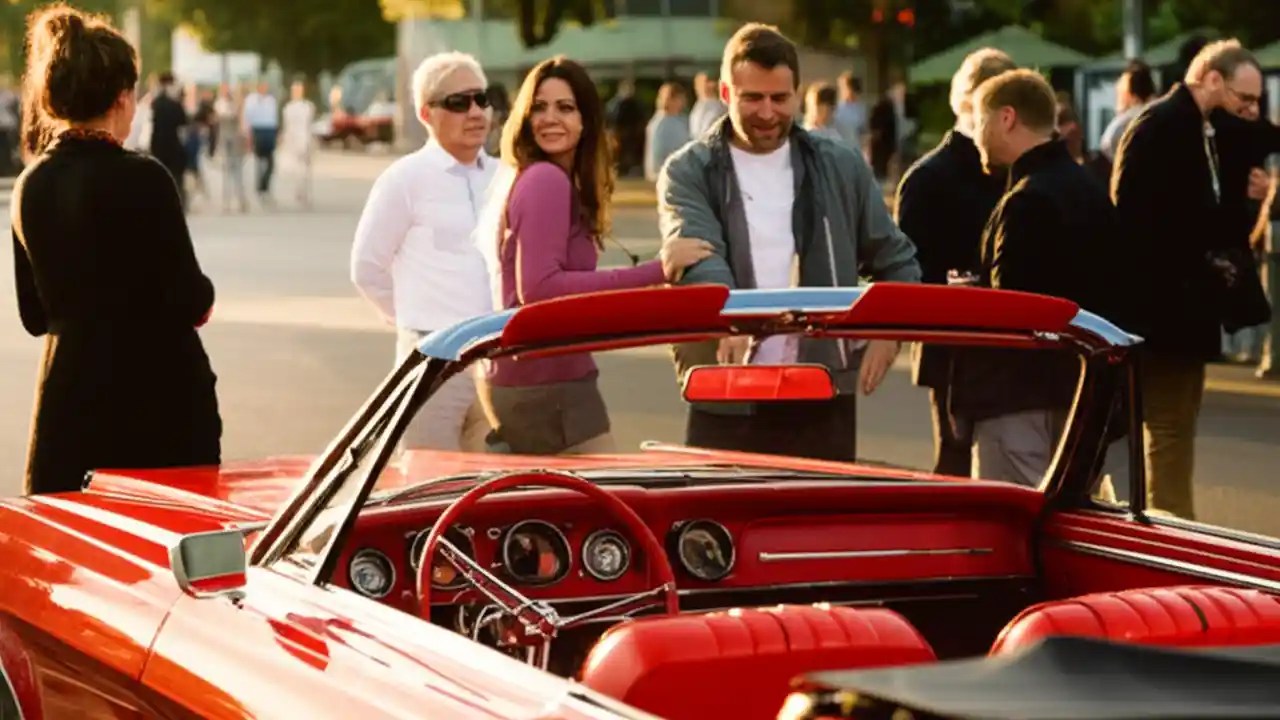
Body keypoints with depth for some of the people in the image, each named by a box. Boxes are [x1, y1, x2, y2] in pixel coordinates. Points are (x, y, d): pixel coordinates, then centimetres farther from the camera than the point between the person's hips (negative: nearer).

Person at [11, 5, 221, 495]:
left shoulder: (31, 185, 5)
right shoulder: (141, 179, -14)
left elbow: (35, 315, 12)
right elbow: (189, 302, -13)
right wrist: (205, 295, 8)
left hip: (67, 395, 6)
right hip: (156, 394, -6)